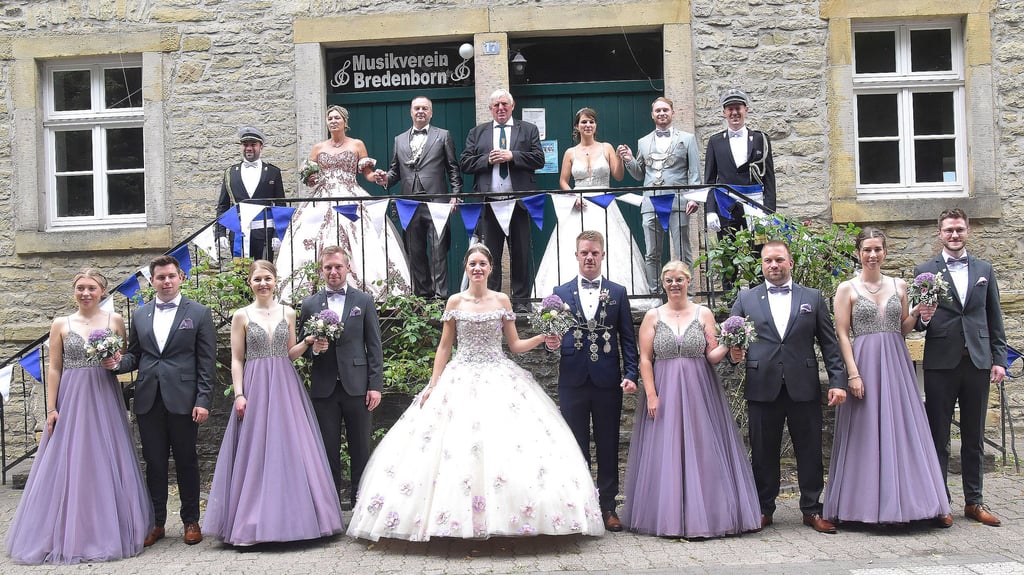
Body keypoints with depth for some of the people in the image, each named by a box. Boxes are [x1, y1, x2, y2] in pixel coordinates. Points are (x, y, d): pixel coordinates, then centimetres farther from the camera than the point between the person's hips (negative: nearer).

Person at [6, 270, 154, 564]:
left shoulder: (114, 320, 5)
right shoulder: (61, 324, 5)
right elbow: (54, 368, 3)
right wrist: (51, 408, -3)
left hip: (105, 399, 0)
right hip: (71, 399, 0)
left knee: (106, 464, 3)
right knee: (69, 465, 2)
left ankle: (108, 531, 14)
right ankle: (70, 534, 12)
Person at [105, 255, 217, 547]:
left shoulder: (199, 313, 1)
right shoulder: (139, 315, 13)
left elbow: (207, 361, -3)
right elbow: (135, 355, 16)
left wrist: (203, 400, -10)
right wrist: (119, 362, -8)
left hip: (183, 400, -3)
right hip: (148, 400, 3)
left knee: (186, 462, 6)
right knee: (154, 463, 9)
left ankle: (191, 521, 19)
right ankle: (156, 522, 21)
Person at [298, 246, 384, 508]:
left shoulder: (364, 301, 5)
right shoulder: (309, 305, 8)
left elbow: (374, 346, 3)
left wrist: (376, 385, -4)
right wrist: (313, 348, -12)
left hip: (356, 386, -1)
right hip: (323, 388, 1)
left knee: (360, 449, 5)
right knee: (328, 451, 7)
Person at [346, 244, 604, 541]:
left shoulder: (502, 300, 6)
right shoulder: (455, 302, 5)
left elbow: (515, 345, 8)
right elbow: (444, 347, 7)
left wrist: (542, 337, -8)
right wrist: (432, 385, 0)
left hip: (499, 379, 0)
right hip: (461, 379, 0)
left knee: (504, 445, -8)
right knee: (457, 447, -7)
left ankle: (499, 517, -1)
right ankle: (462, 516, 0)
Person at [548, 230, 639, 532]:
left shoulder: (617, 293, 7)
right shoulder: (560, 292, 7)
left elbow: (628, 338, 5)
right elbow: (554, 333, 8)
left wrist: (630, 374, -5)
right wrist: (552, 343, -15)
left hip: (608, 380, 0)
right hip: (573, 380, 0)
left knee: (608, 446, 7)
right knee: (576, 446, 7)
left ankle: (608, 506, 17)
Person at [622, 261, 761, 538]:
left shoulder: (704, 314, 6)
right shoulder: (653, 316, 5)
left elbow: (712, 356, 4)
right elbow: (645, 359, 1)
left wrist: (726, 346, -17)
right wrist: (651, 395, -8)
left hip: (699, 391, 0)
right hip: (664, 392, 0)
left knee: (702, 450, 1)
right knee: (665, 454, 0)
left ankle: (706, 514, 10)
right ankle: (669, 517, 9)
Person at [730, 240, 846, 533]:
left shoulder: (813, 298, 10)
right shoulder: (745, 298, 10)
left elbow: (829, 343, 7)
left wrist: (837, 381, -1)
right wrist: (733, 352, -12)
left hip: (804, 388, 0)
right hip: (762, 388, 0)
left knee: (810, 451, 6)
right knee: (763, 452, 6)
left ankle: (812, 510, 19)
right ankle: (764, 509, 18)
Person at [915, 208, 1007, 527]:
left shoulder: (984, 270, 11)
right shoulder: (924, 271, 2)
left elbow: (994, 319, 11)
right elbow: (916, 323, 3)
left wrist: (999, 359, 5)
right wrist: (922, 319, -20)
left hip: (978, 362, 3)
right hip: (941, 363, -3)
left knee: (974, 437, 10)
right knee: (938, 436, 4)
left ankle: (974, 502, 19)